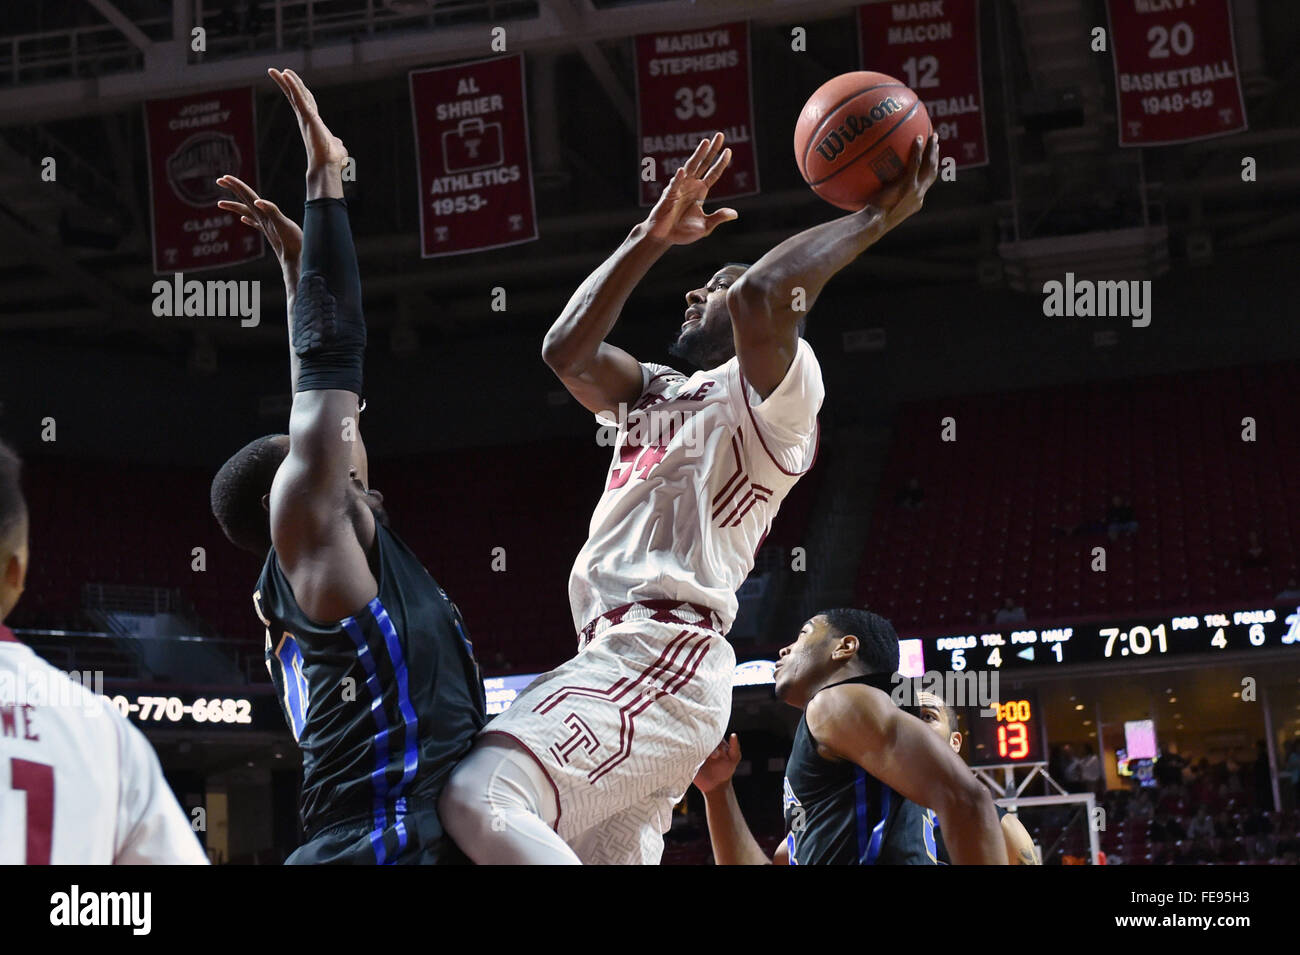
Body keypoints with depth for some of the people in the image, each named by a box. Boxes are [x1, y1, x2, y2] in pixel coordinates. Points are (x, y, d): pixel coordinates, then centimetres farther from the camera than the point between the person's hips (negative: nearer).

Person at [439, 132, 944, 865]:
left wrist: (880, 215, -11)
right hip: (628, 657, 10)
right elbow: (566, 350, 18)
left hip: (660, 656, -10)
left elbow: (760, 291, -20)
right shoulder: (659, 395, 29)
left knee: (481, 801, -30)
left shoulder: (779, 389, 1)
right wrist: (652, 240, 16)